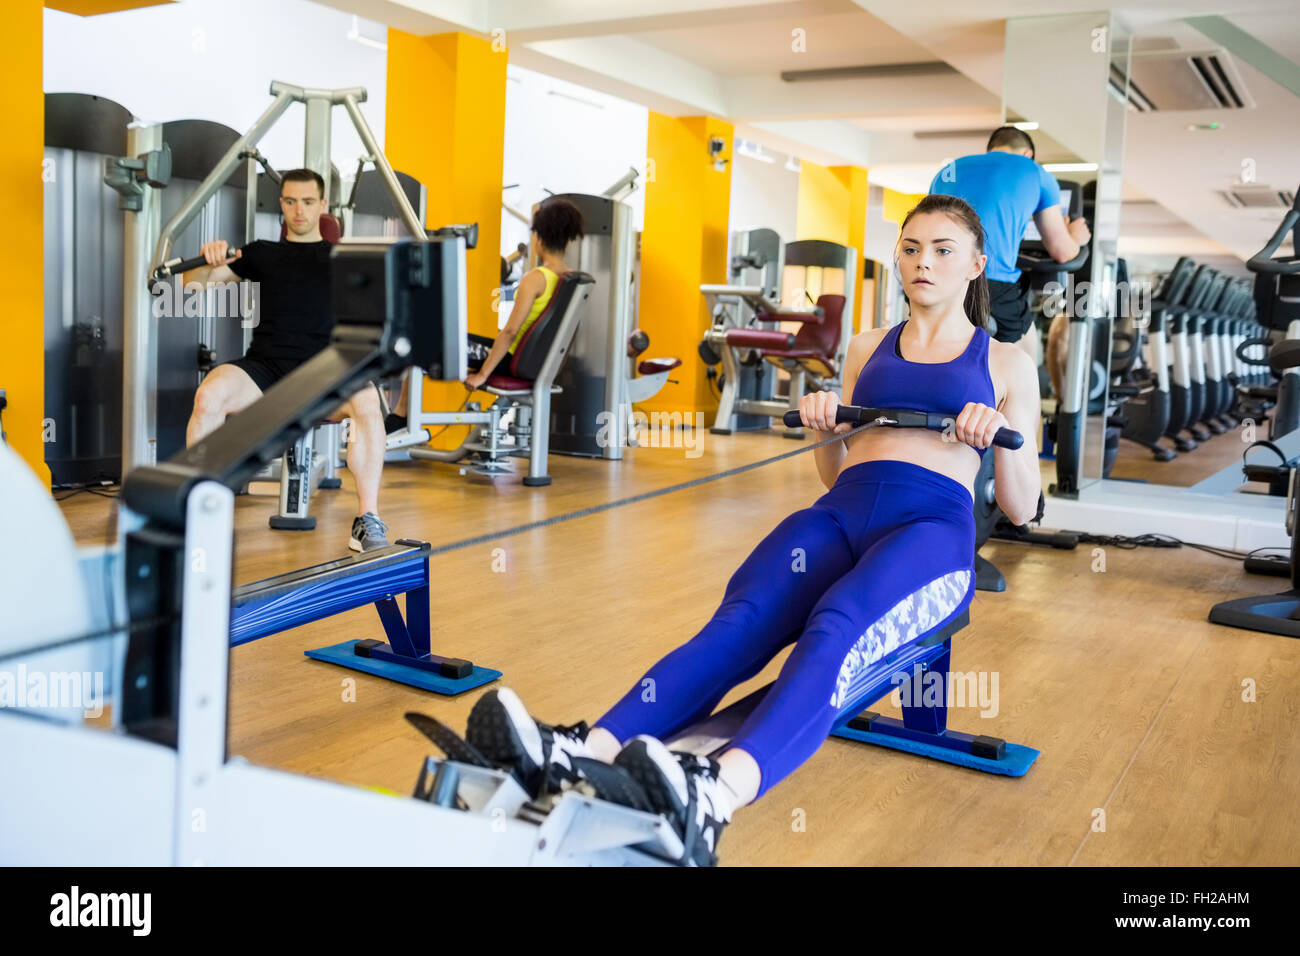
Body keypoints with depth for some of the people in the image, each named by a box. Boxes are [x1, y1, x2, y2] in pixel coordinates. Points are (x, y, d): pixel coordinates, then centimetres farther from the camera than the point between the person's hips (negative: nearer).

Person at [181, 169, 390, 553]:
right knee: (209, 393, -31)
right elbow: (193, 283, 17)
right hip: (265, 365, 1)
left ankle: (368, 521, -29)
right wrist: (209, 261, -6)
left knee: (366, 402, -36)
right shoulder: (262, 253, 19)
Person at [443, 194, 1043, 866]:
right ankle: (582, 756, -51)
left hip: (933, 528, -3)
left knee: (834, 632, -38)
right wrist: (825, 426, 5)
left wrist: (1003, 438, -8)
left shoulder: (1008, 362, 16)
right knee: (737, 622, -29)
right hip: (841, 514, 4)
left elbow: (1021, 509, 11)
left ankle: (714, 797, -62)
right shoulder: (867, 348, 25)